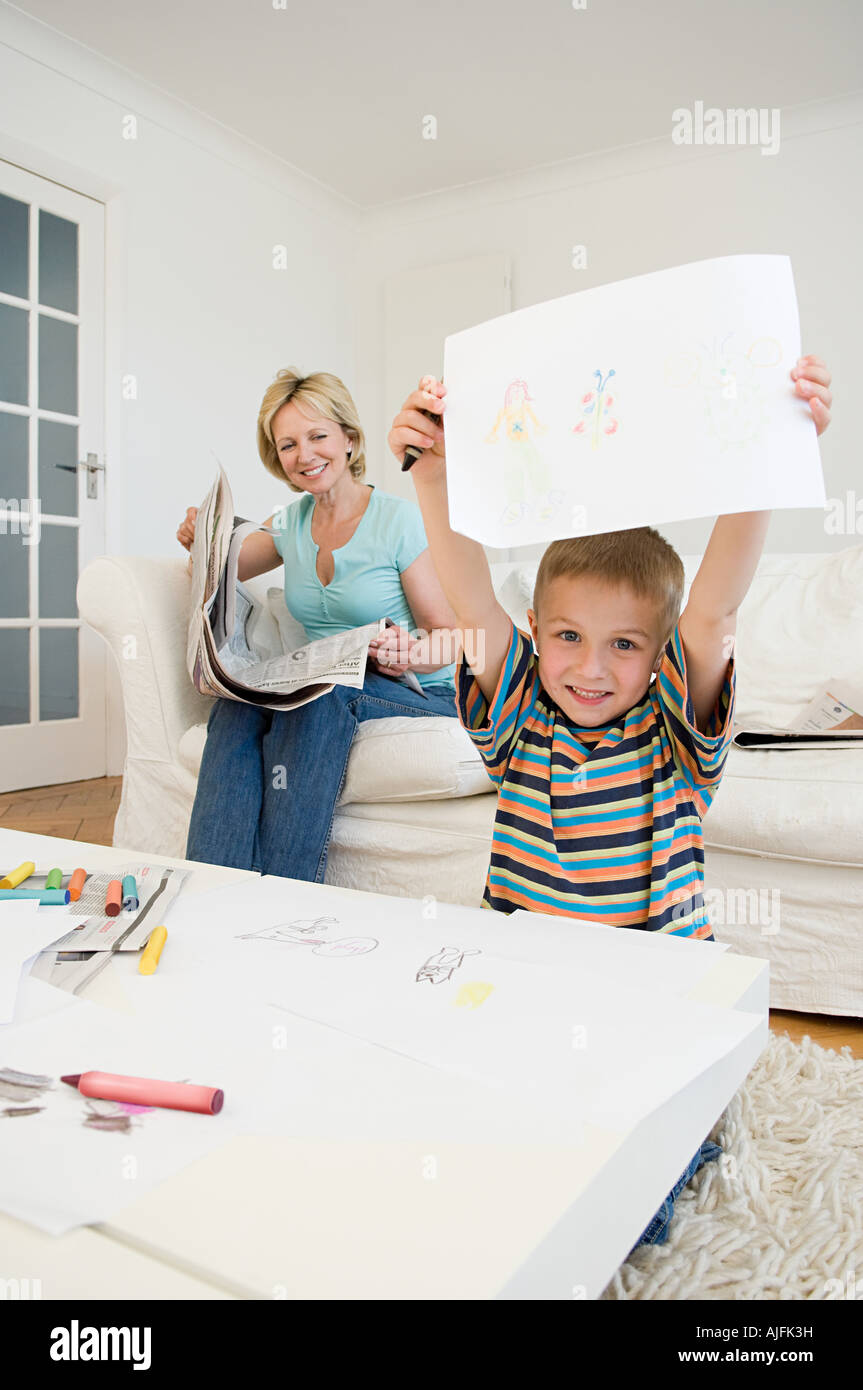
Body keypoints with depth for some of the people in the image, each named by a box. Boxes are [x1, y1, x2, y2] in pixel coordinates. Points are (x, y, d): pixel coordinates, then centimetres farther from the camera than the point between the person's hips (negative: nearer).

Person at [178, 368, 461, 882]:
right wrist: (201, 542, -2)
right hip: (317, 694, 4)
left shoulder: (399, 520, -8)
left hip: (419, 691, -4)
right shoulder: (291, 523, 9)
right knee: (238, 697, -27)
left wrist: (411, 654, -30)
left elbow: (451, 636, -7)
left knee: (324, 686, -36)